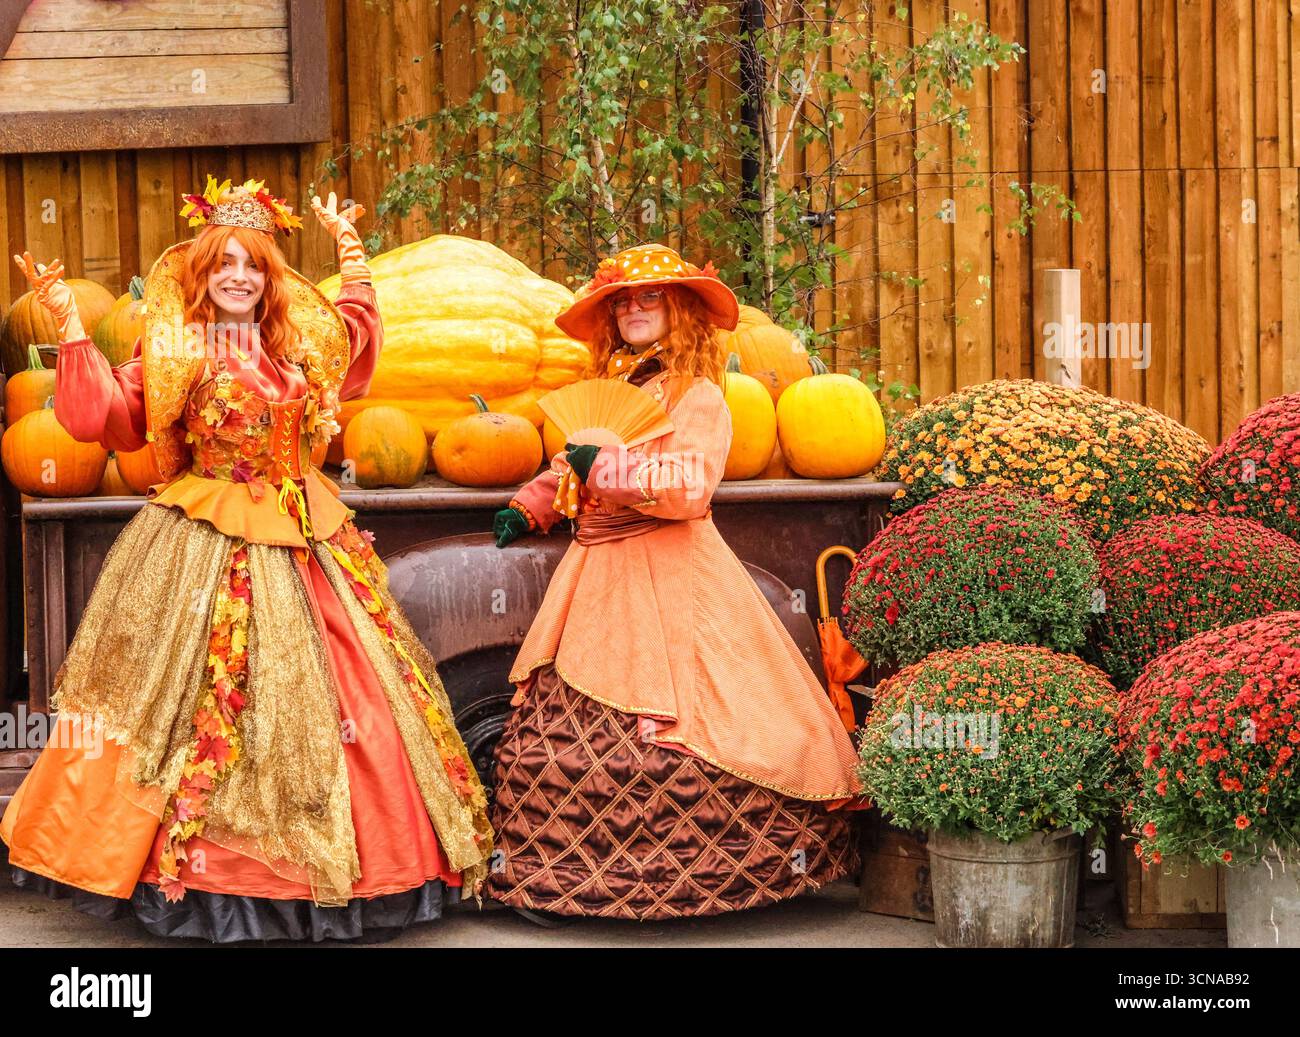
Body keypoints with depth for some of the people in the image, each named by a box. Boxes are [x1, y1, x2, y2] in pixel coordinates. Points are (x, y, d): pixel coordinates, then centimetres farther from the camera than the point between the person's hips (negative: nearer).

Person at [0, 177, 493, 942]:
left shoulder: (303, 343, 10)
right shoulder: (171, 352, -2)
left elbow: (359, 330, 32)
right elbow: (99, 416, -10)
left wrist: (349, 249, 30)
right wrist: (71, 327, -16)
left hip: (307, 537, 4)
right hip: (207, 547, -4)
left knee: (345, 695, 4)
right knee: (210, 696, -4)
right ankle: (190, 860, 5)